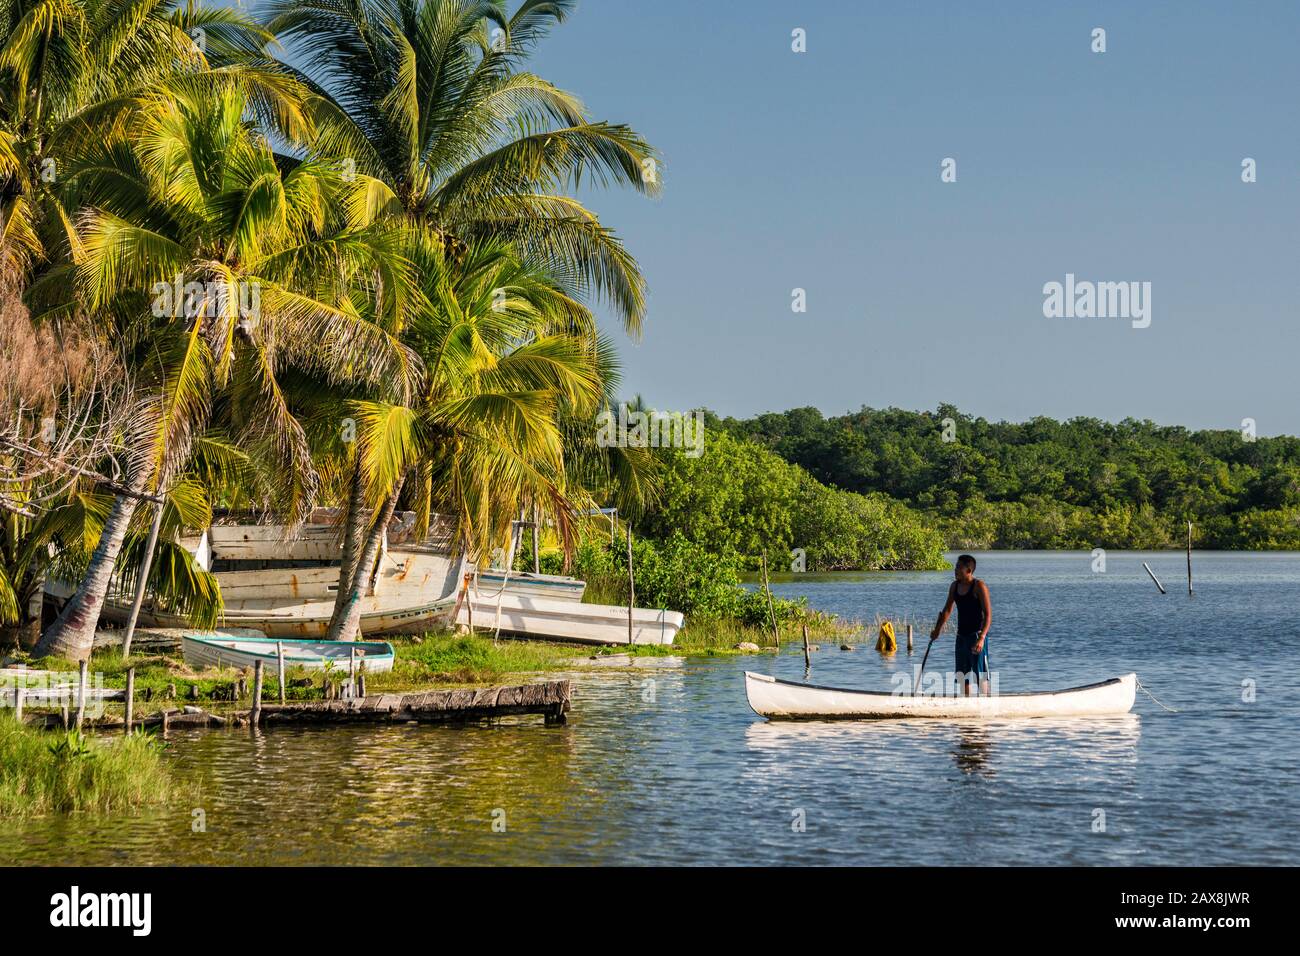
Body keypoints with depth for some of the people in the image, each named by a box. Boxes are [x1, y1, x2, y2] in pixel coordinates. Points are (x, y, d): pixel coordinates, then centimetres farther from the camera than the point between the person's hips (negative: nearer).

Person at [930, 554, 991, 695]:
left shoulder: (979, 586, -12)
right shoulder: (954, 586, 10)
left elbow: (988, 614, -17)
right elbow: (947, 610, 23)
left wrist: (982, 638, -27)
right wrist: (937, 629, 17)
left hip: (977, 635, -8)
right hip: (961, 636, 8)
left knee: (981, 676, -9)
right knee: (962, 677, 10)